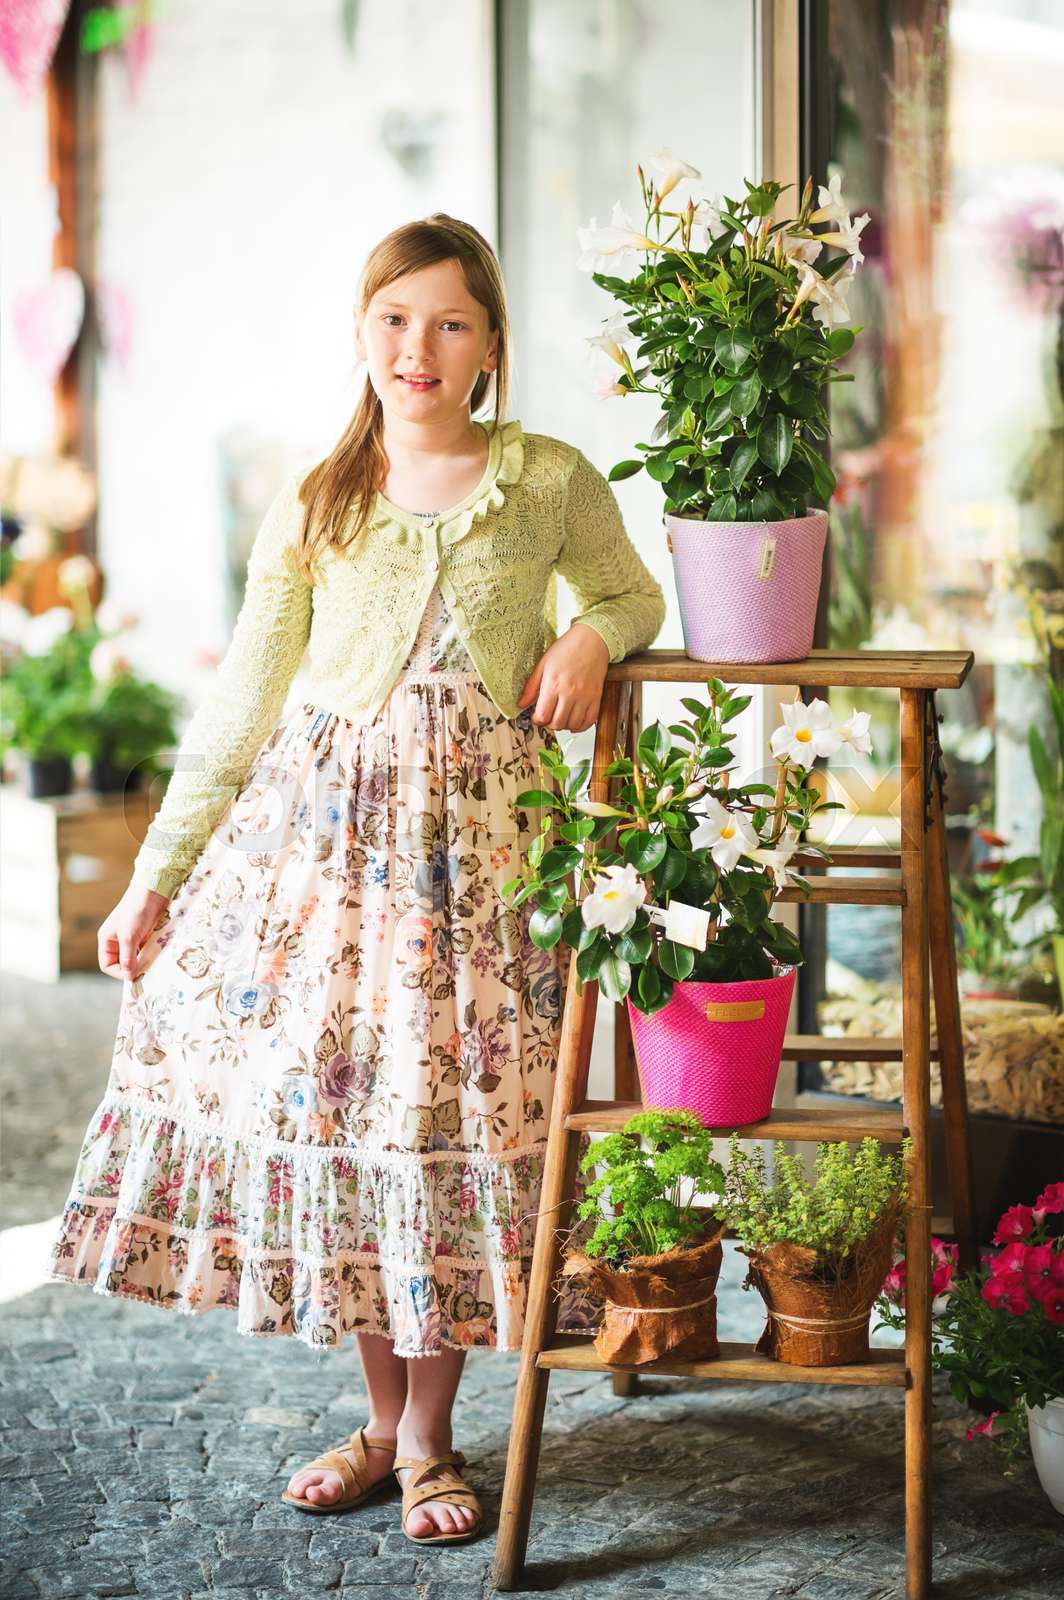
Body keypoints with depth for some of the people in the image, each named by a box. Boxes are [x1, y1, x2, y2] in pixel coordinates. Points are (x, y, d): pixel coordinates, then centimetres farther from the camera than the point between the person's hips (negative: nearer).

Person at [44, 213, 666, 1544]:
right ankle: (383, 1423, 20)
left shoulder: (552, 482, 4)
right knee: (331, 1096, 1)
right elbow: (240, 705, 8)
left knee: (455, 1111, -1)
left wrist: (590, 637, -4)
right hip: (322, 821, 1)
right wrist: (153, 876, 6)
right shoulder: (310, 510, 6)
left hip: (482, 828, -1)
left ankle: (430, 1441, 16)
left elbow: (636, 596, 21)